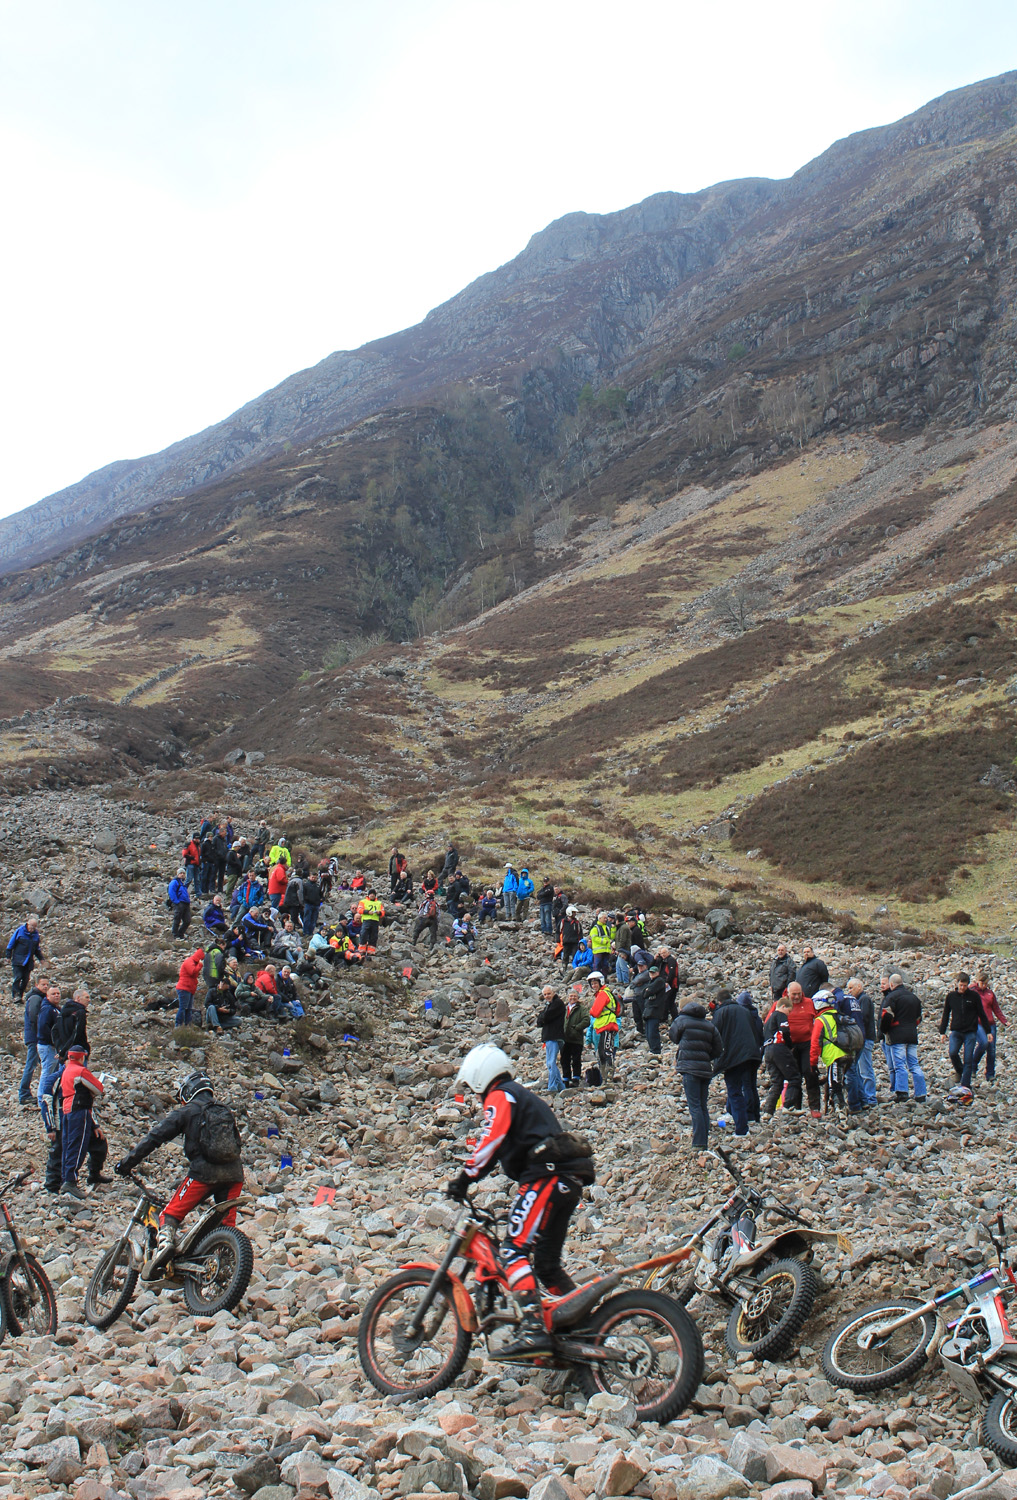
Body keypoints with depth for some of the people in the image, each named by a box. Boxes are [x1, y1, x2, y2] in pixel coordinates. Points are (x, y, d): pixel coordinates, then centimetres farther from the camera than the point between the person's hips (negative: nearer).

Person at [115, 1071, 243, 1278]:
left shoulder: (187, 1111, 9)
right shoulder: (226, 1113, 24)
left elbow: (155, 1137, 3)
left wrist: (127, 1163, 6)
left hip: (204, 1172, -5)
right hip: (234, 1174, 5)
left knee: (170, 1214, 0)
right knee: (227, 1225, 12)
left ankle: (165, 1242, -27)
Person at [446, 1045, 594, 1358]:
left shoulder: (500, 1097, 1)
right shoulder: (525, 1097, 30)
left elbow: (492, 1140, -17)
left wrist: (465, 1178, -17)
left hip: (546, 1178, -10)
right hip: (569, 1182, 10)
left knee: (513, 1251, -18)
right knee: (547, 1263, 17)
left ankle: (533, 1330, -33)